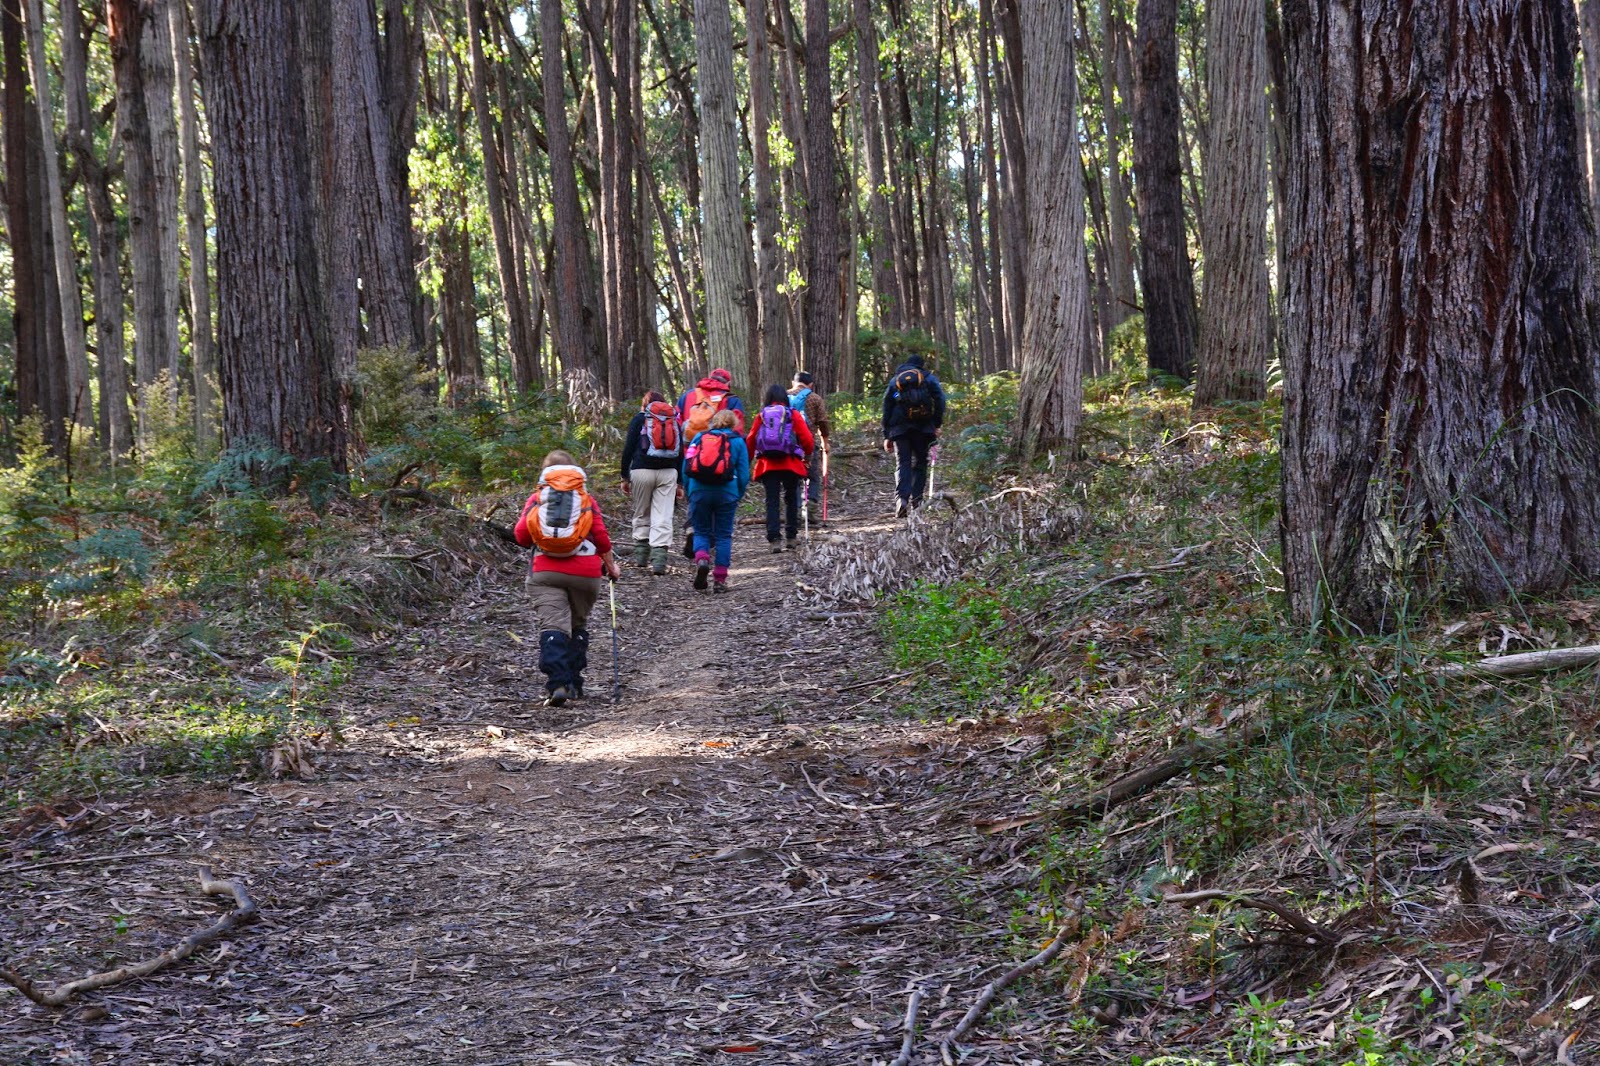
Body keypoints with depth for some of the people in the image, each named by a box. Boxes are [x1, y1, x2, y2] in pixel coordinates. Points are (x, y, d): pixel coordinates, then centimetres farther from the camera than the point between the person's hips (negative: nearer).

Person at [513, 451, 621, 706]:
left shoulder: (536, 498, 10)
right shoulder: (586, 499, 10)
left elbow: (521, 535, 0)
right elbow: (601, 536, 3)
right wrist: (611, 565, 17)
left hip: (545, 571, -1)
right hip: (585, 572, 1)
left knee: (552, 626, -9)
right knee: (578, 626, 18)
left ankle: (558, 684, -25)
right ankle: (574, 684, 16)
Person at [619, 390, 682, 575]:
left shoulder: (639, 419, 6)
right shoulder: (674, 421, 14)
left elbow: (628, 449, 0)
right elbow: (680, 453, 14)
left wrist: (625, 477, 5)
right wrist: (679, 482, 18)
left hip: (642, 471, -1)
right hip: (668, 472, 1)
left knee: (641, 515, 14)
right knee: (663, 517, -4)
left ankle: (641, 556, 16)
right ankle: (659, 561, -15)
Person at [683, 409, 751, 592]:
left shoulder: (698, 438, 10)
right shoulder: (737, 441, 6)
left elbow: (685, 469, 8)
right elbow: (744, 474, 3)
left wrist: (689, 492, 17)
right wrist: (738, 496, 14)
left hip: (699, 491, 1)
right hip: (726, 493, -1)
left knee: (701, 531, 14)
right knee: (723, 535, 8)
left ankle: (701, 559, -17)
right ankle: (720, 579, 5)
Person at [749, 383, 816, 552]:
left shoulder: (761, 417, 4)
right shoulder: (793, 415, 1)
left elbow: (750, 441, 4)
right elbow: (807, 439, -1)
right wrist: (807, 455, 18)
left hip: (767, 465, 0)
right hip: (791, 465, 0)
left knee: (772, 502, 2)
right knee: (791, 500, 15)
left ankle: (774, 540, -8)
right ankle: (791, 538, 16)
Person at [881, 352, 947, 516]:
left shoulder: (894, 380, 19)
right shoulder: (929, 378, 13)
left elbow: (886, 408, 16)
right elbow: (940, 400, -2)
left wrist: (886, 436, 17)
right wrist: (937, 425, 0)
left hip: (899, 428, 1)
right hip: (923, 427, -1)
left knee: (904, 463, -2)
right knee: (920, 463, 9)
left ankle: (901, 498, -22)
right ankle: (916, 501, 2)